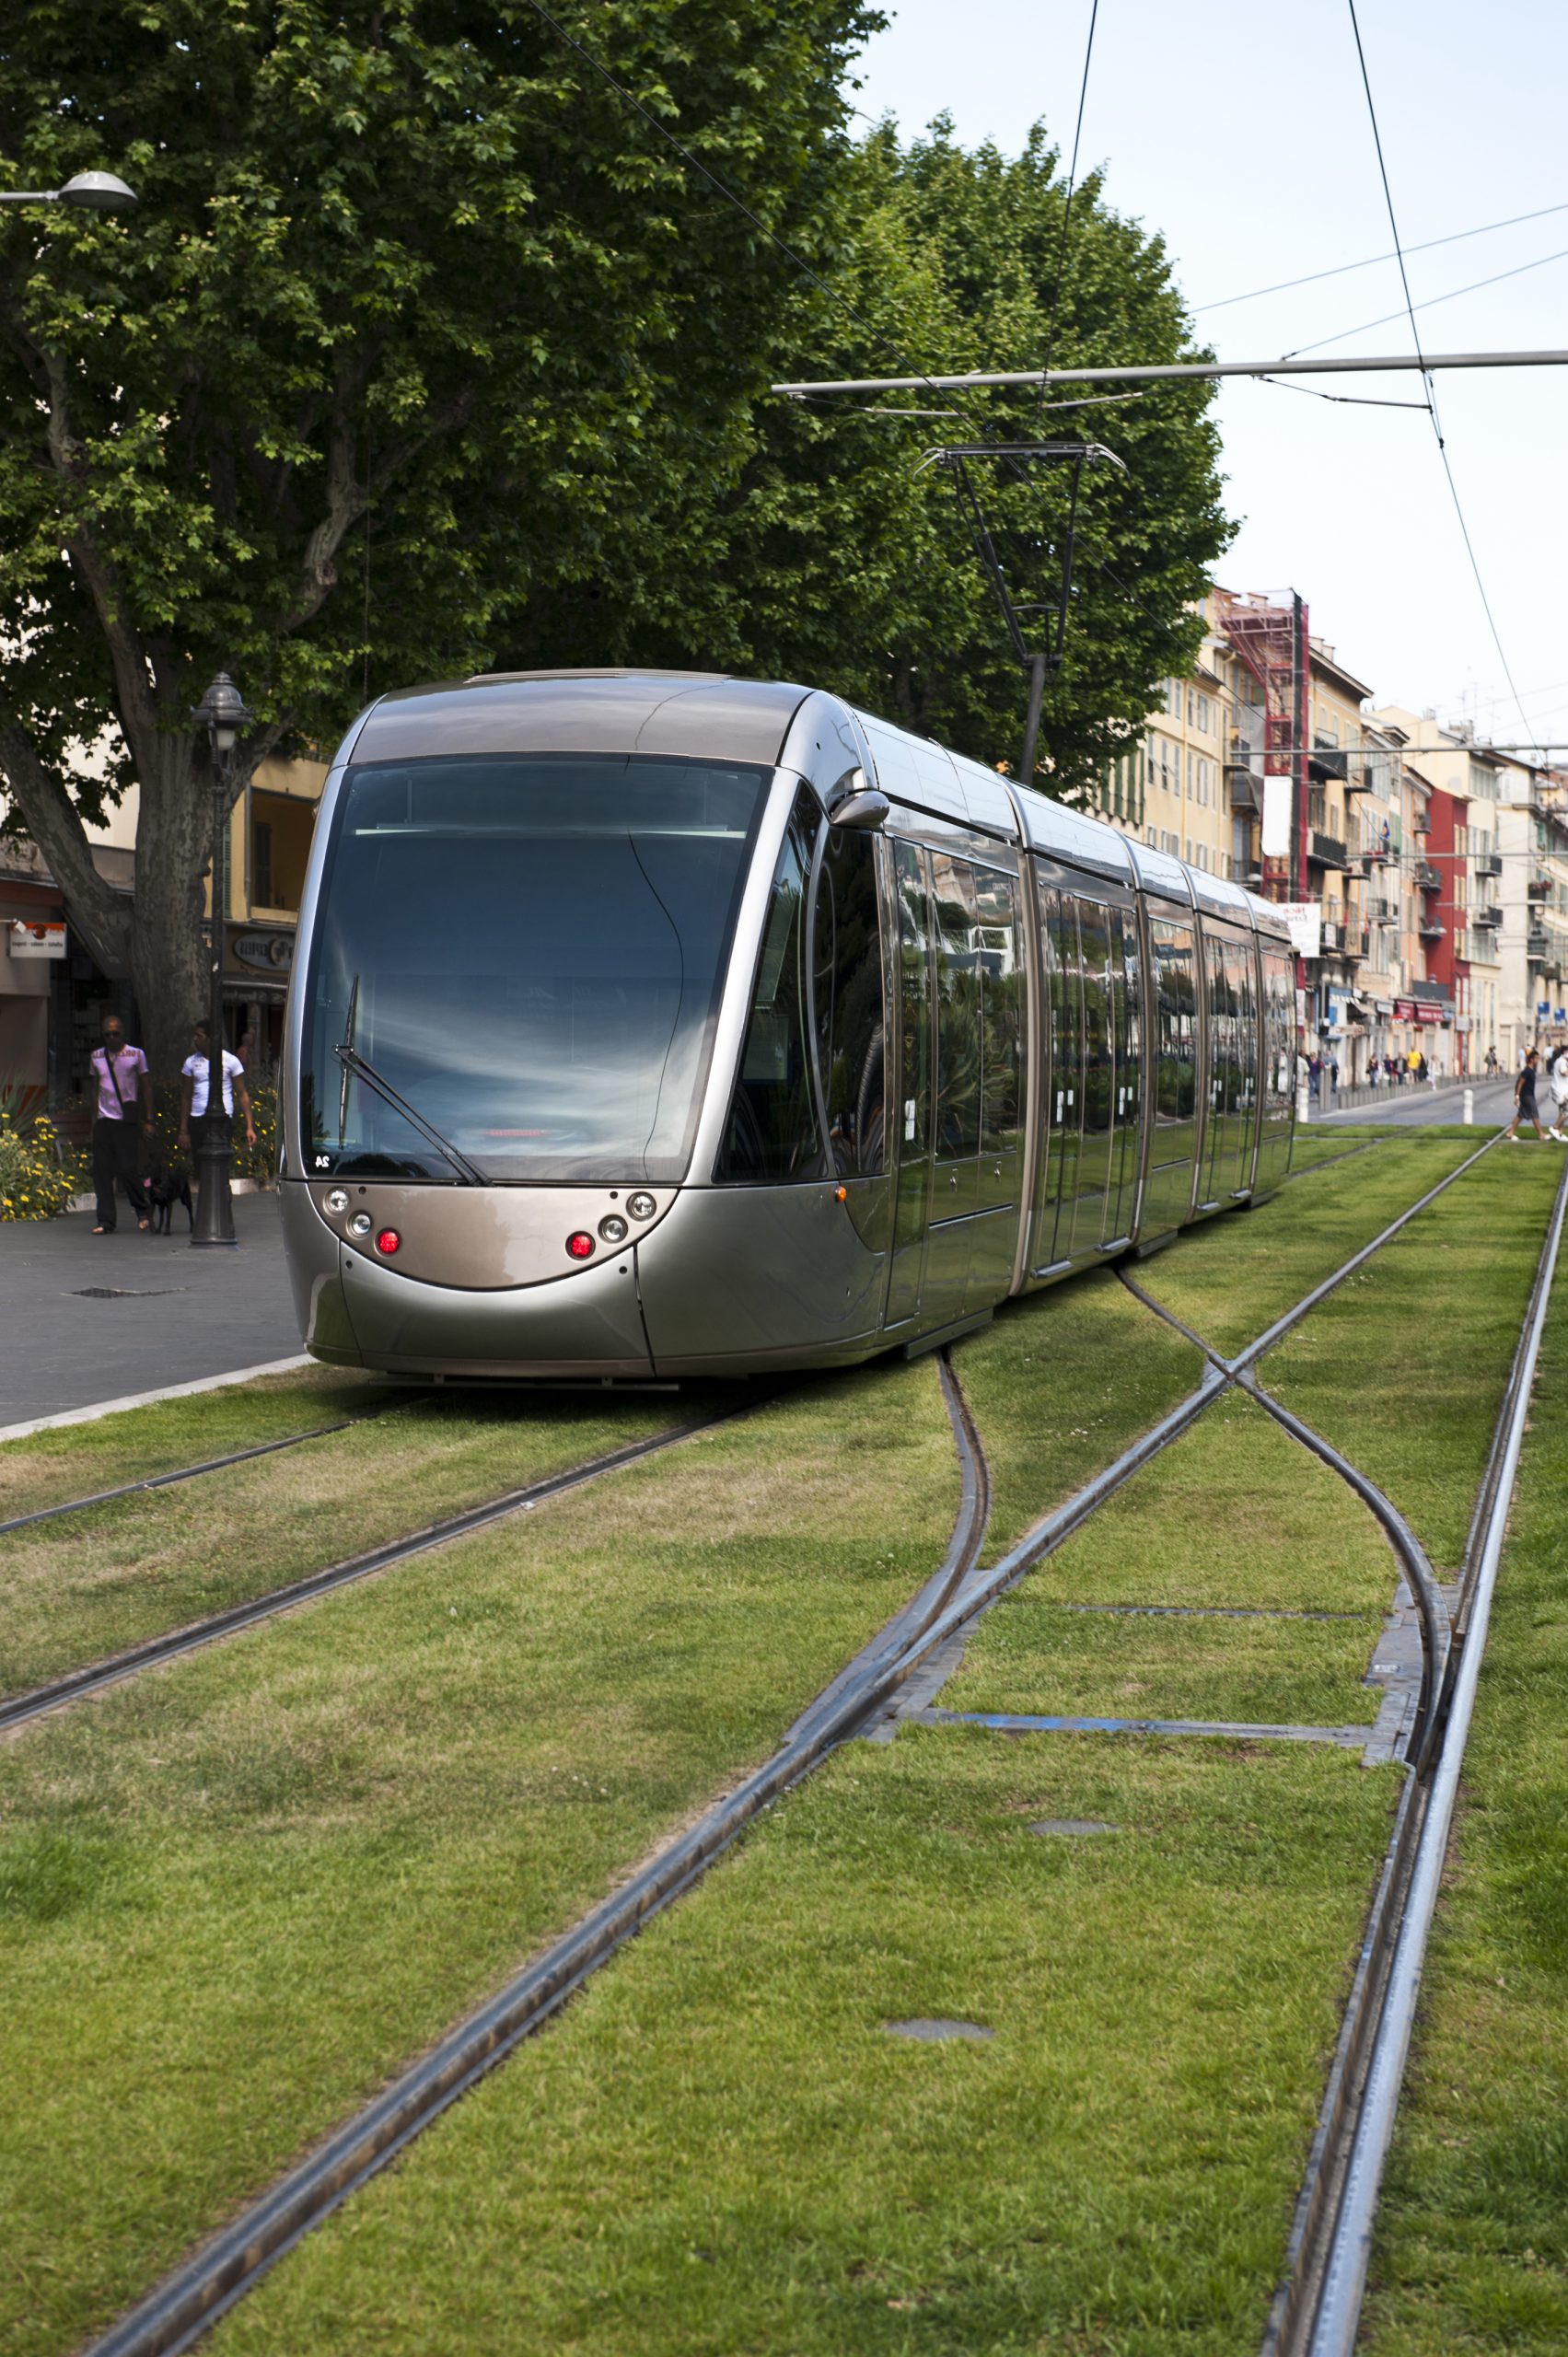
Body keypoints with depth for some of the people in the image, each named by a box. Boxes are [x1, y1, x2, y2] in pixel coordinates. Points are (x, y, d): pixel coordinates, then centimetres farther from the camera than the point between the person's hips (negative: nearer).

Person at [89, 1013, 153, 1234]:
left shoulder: (136, 1055, 4)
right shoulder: (97, 1056, 12)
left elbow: (145, 1088, 6)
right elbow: (96, 1089, 18)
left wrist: (148, 1120, 3)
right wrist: (93, 1119, 13)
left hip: (128, 1120, -3)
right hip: (104, 1120, 3)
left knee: (128, 1169, -9)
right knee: (102, 1172, -2)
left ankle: (142, 1211, 12)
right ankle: (106, 1221, 2)